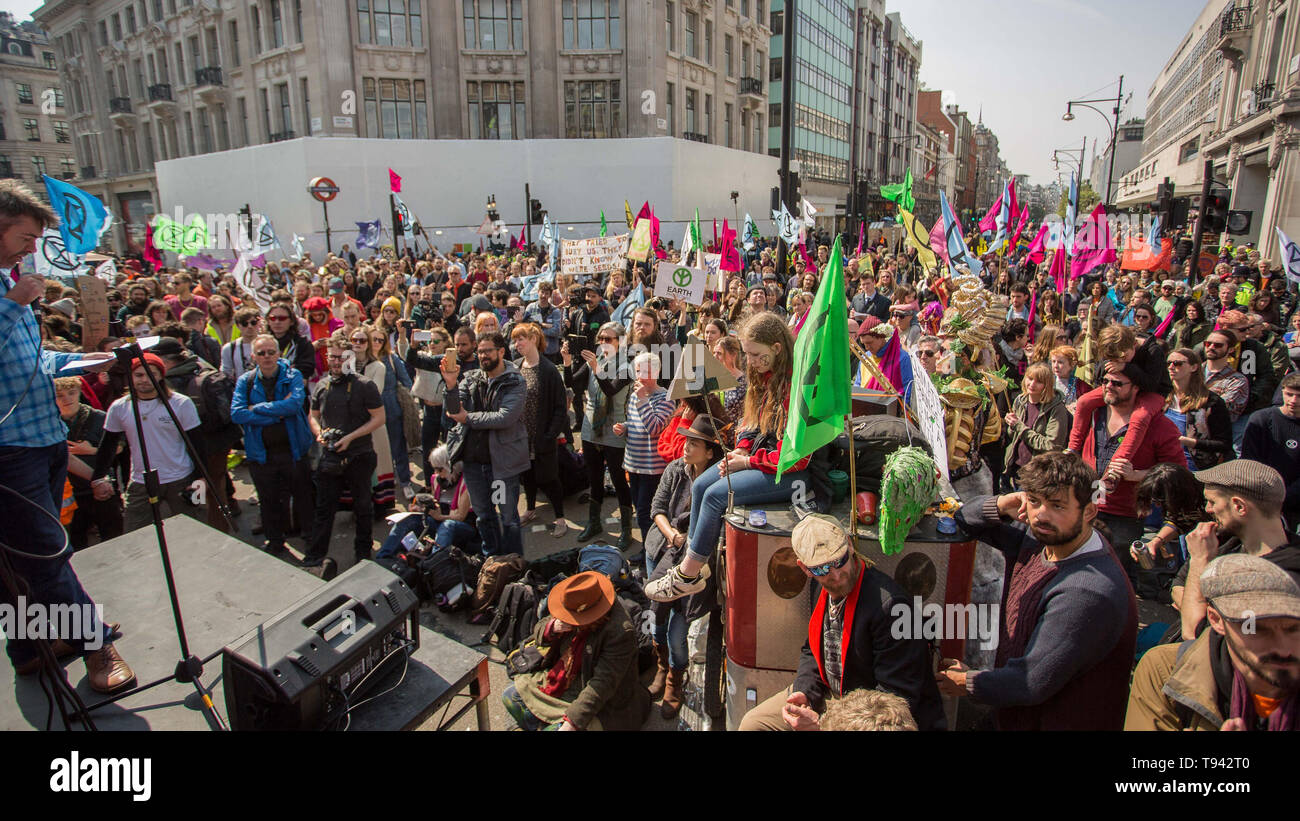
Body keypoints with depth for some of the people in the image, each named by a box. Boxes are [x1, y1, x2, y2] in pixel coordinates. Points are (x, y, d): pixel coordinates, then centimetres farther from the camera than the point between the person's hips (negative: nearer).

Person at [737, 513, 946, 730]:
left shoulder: (890, 606, -28)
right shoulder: (824, 589, -4)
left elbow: (898, 698, -24)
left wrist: (822, 723, -26)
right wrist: (803, 692, -7)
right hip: (829, 695, 7)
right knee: (753, 723, 6)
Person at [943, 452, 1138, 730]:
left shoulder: (1088, 593, -32)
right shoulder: (1044, 538, -7)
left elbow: (1032, 684, -28)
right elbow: (966, 518, 5)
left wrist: (965, 682, -12)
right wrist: (1000, 507, -17)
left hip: (1059, 721, -7)